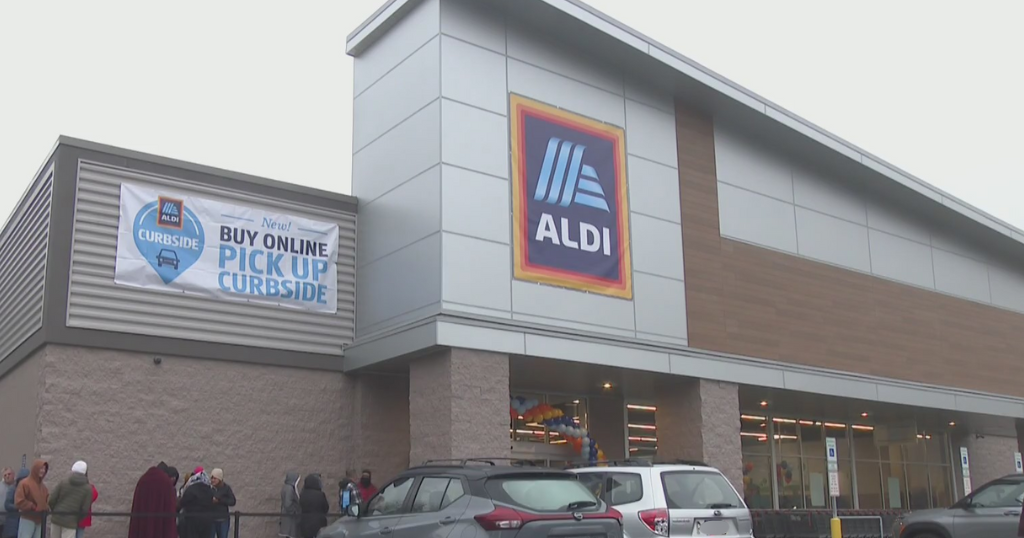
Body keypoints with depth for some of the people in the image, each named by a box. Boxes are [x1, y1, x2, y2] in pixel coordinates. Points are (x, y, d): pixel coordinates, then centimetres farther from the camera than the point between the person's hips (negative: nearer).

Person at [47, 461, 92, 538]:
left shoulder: (62, 482, 3)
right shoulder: (88, 489, -3)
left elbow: (51, 500, -1)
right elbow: (85, 509, -6)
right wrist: (77, 520, 11)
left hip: (56, 519, 3)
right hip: (70, 522, -3)